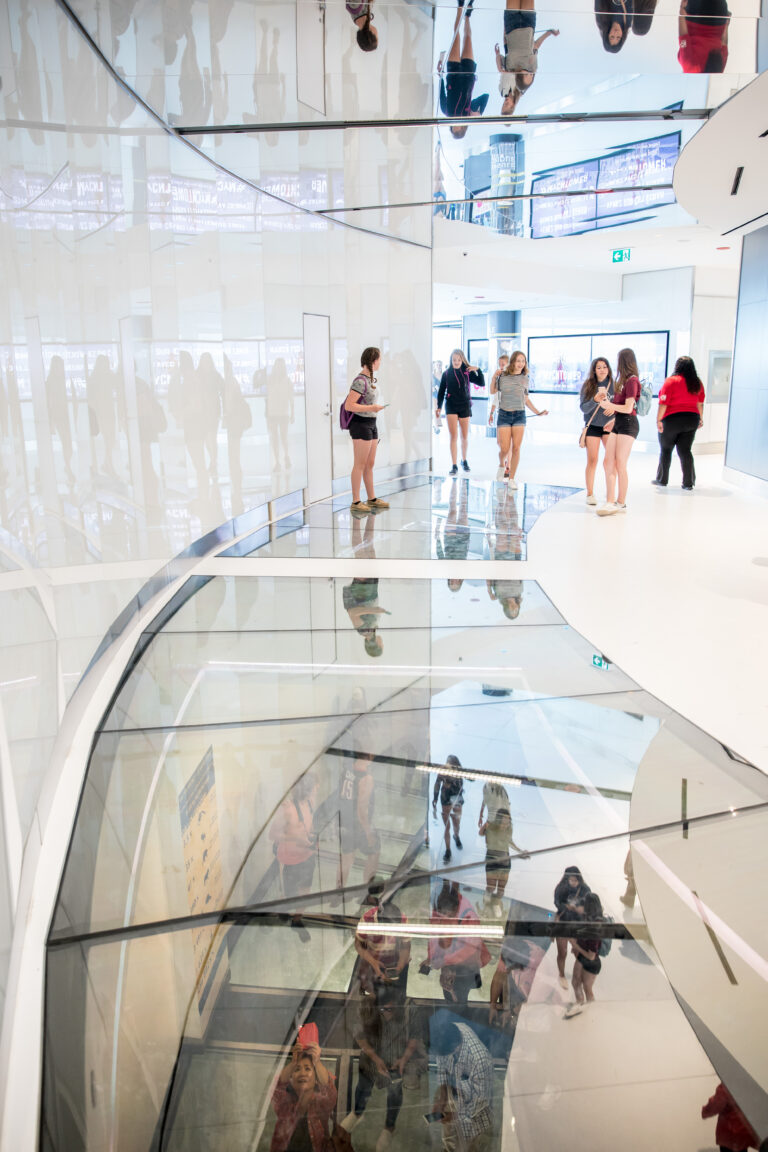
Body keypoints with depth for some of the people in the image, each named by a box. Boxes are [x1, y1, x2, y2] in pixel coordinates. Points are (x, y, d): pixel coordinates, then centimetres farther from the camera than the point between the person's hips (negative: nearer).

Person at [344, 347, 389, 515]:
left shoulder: (371, 379, 11)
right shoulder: (360, 381, -16)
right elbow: (348, 405, -19)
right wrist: (372, 408, -21)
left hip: (371, 424, 9)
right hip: (360, 424, -9)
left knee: (370, 464, 13)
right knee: (360, 464, -4)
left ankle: (371, 498, 22)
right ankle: (355, 502, 1)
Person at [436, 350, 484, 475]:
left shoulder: (467, 372, 3)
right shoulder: (446, 373, 2)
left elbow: (481, 383, -1)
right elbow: (441, 391, 6)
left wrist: (478, 370, -12)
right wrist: (438, 407, 1)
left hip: (465, 406, 1)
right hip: (451, 407, -1)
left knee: (464, 437, 11)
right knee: (453, 437, -8)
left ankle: (464, 460, 32)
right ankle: (454, 466, -8)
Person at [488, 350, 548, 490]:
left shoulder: (525, 378, 7)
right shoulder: (502, 376, 1)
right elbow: (493, 392, 14)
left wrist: (537, 412, 14)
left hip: (519, 415, 2)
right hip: (504, 415, -1)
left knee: (516, 448, -4)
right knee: (504, 449, -5)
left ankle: (511, 478, 5)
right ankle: (501, 466, 29)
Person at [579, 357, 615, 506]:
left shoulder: (614, 385, 0)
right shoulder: (587, 386, 0)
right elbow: (584, 408, -4)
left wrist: (614, 420, -16)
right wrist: (595, 400, -22)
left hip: (609, 426, 0)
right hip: (593, 426, 0)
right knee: (592, 460, 1)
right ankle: (590, 494, 10)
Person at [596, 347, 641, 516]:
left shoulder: (632, 380, -13)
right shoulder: (624, 380, 14)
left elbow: (628, 408, -16)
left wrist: (609, 405, -6)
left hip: (628, 424, -9)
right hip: (618, 424, 9)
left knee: (620, 465, -5)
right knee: (608, 463, 3)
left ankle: (621, 503, 4)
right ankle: (610, 502, 4)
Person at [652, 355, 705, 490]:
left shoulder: (671, 381, -10)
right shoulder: (697, 383, 6)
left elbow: (663, 403, -15)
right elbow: (700, 404, 12)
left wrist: (658, 419, -12)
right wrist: (700, 418, 22)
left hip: (672, 419, -4)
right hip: (692, 419, 4)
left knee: (665, 450, 10)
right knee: (685, 451, 7)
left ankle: (662, 480, 18)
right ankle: (688, 483, 3)